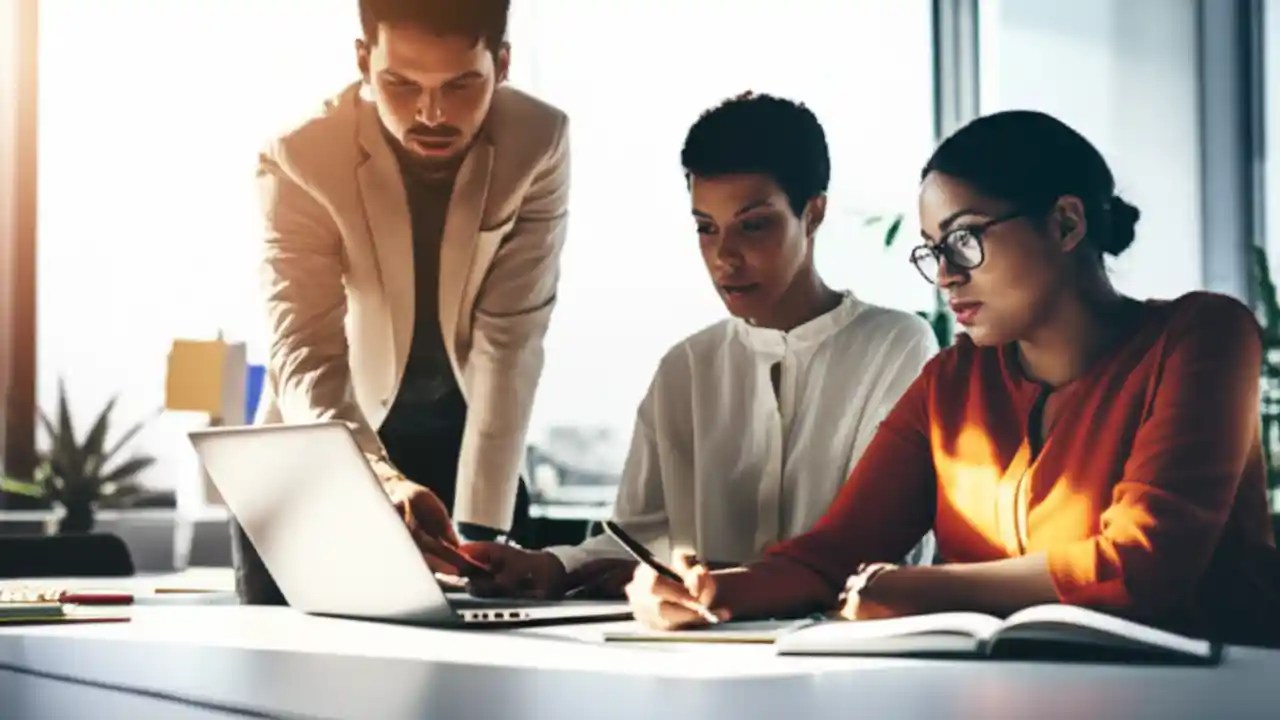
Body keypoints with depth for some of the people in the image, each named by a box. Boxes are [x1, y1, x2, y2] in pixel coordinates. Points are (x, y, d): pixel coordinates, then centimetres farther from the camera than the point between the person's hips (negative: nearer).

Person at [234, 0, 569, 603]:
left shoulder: (537, 145, -22)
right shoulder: (300, 157, -26)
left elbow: (509, 343, -24)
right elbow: (304, 355, -33)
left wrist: (479, 528, -33)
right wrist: (380, 480, -52)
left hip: (466, 436, 1)